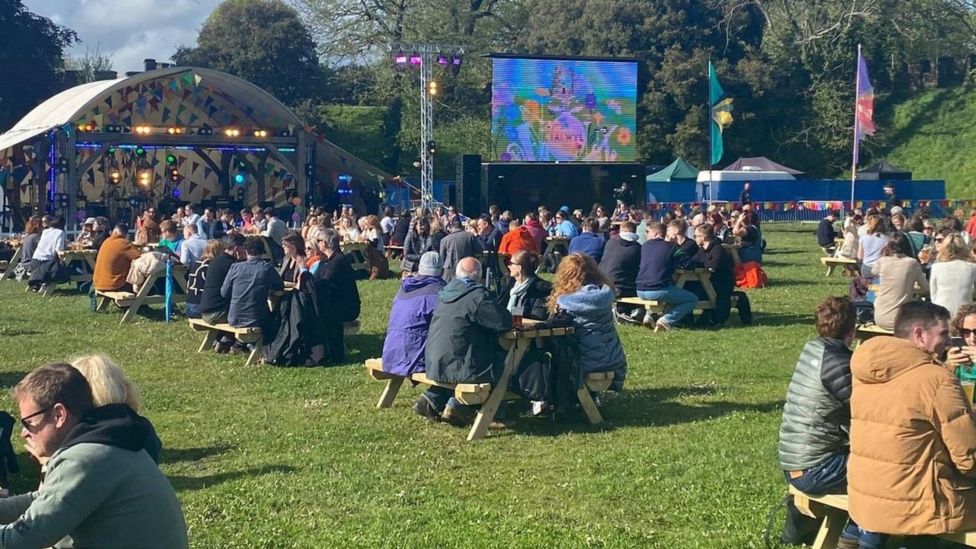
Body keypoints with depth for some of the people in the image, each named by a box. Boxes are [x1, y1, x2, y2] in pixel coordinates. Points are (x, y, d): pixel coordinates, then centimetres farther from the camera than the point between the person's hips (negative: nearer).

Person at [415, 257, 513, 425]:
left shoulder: (446, 292, 11)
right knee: (502, 361, 7)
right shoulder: (477, 296, -14)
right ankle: (458, 405, 4)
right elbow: (504, 322, -14)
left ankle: (432, 399, 19)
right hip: (457, 367, -8)